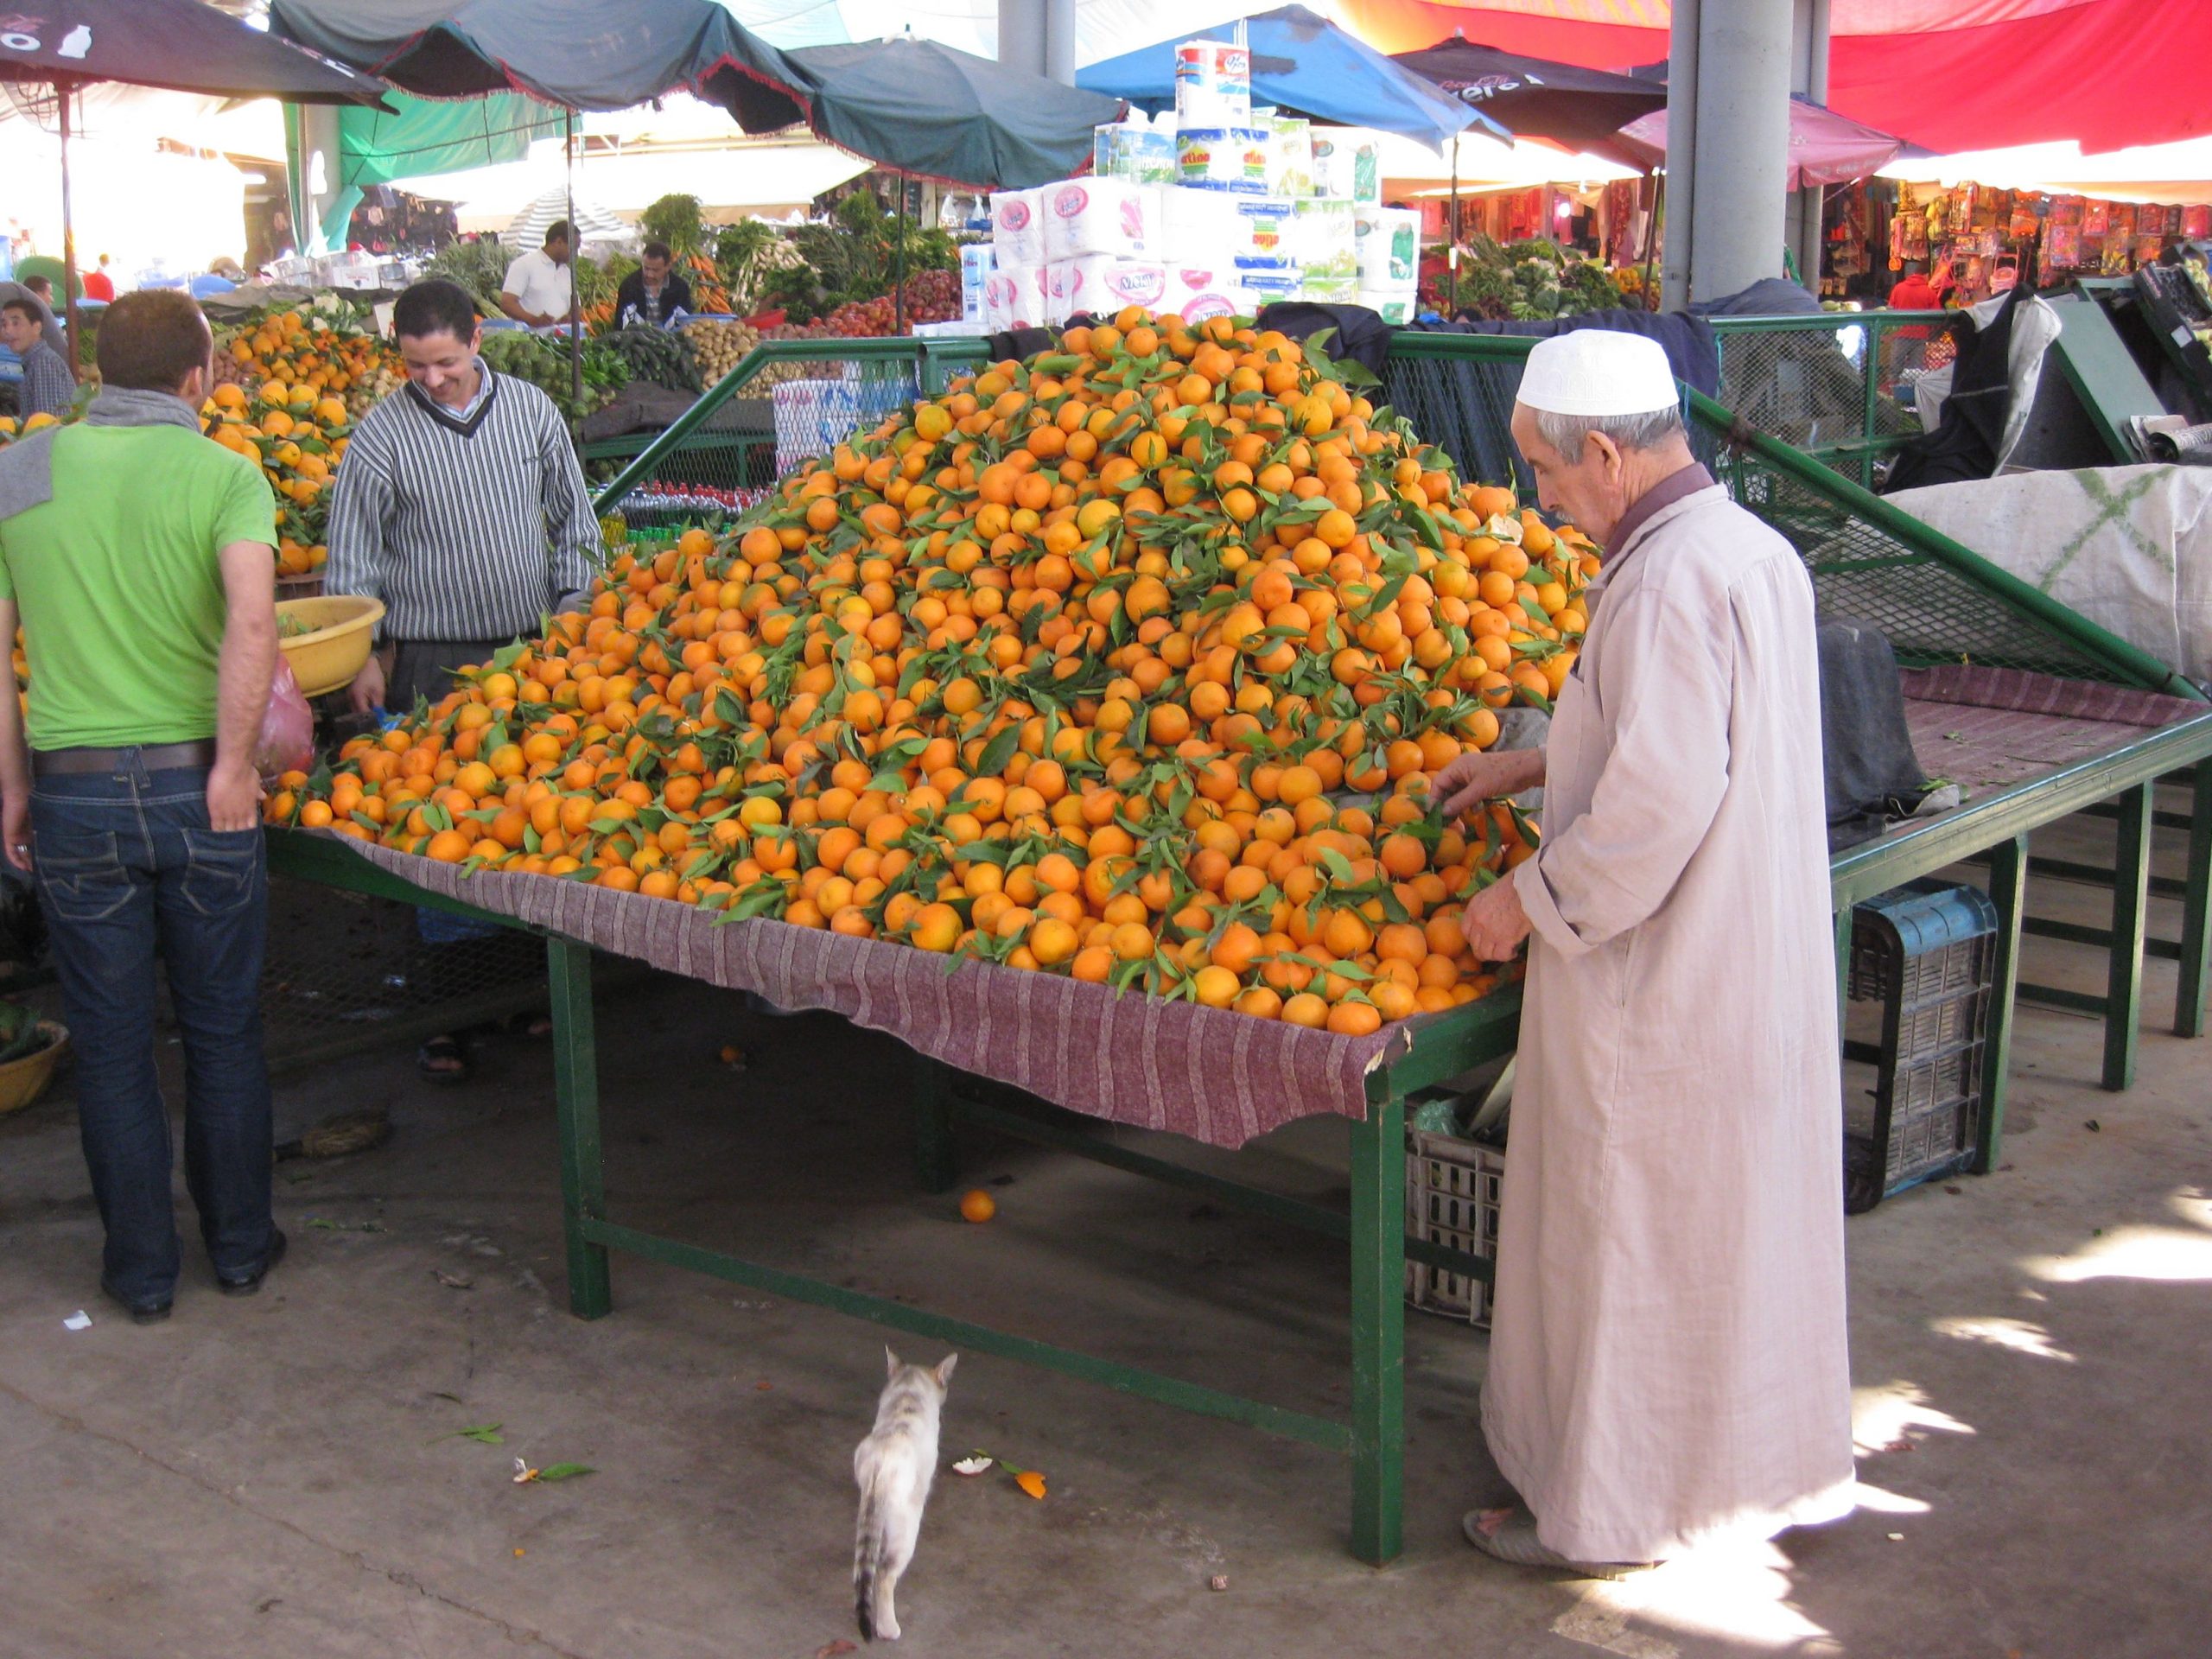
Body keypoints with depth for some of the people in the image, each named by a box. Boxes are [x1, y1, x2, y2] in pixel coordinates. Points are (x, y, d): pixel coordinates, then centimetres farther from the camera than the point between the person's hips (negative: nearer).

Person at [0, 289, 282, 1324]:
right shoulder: (222, 474, -6)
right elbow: (252, 618, -23)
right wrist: (234, 762, -16)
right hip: (200, 788, -1)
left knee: (111, 1046, 12)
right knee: (223, 1031, 15)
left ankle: (141, 1270, 22)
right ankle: (240, 1246, 27)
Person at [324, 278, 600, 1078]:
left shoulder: (531, 409, 3)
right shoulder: (383, 434, -4)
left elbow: (574, 517, 12)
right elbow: (352, 560, 0)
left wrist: (573, 610, 6)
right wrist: (360, 658, -5)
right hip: (434, 660, -3)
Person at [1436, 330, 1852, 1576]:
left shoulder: (1665, 583, -23)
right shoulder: (1759, 551, 7)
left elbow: (1662, 798, -27)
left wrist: (1529, 901, -15)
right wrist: (1535, 765, 18)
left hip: (1662, 987, -9)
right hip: (1766, 963, 9)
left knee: (1628, 1243, 6)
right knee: (1752, 1224, 21)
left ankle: (1611, 1509, 21)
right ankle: (1776, 1463, 38)